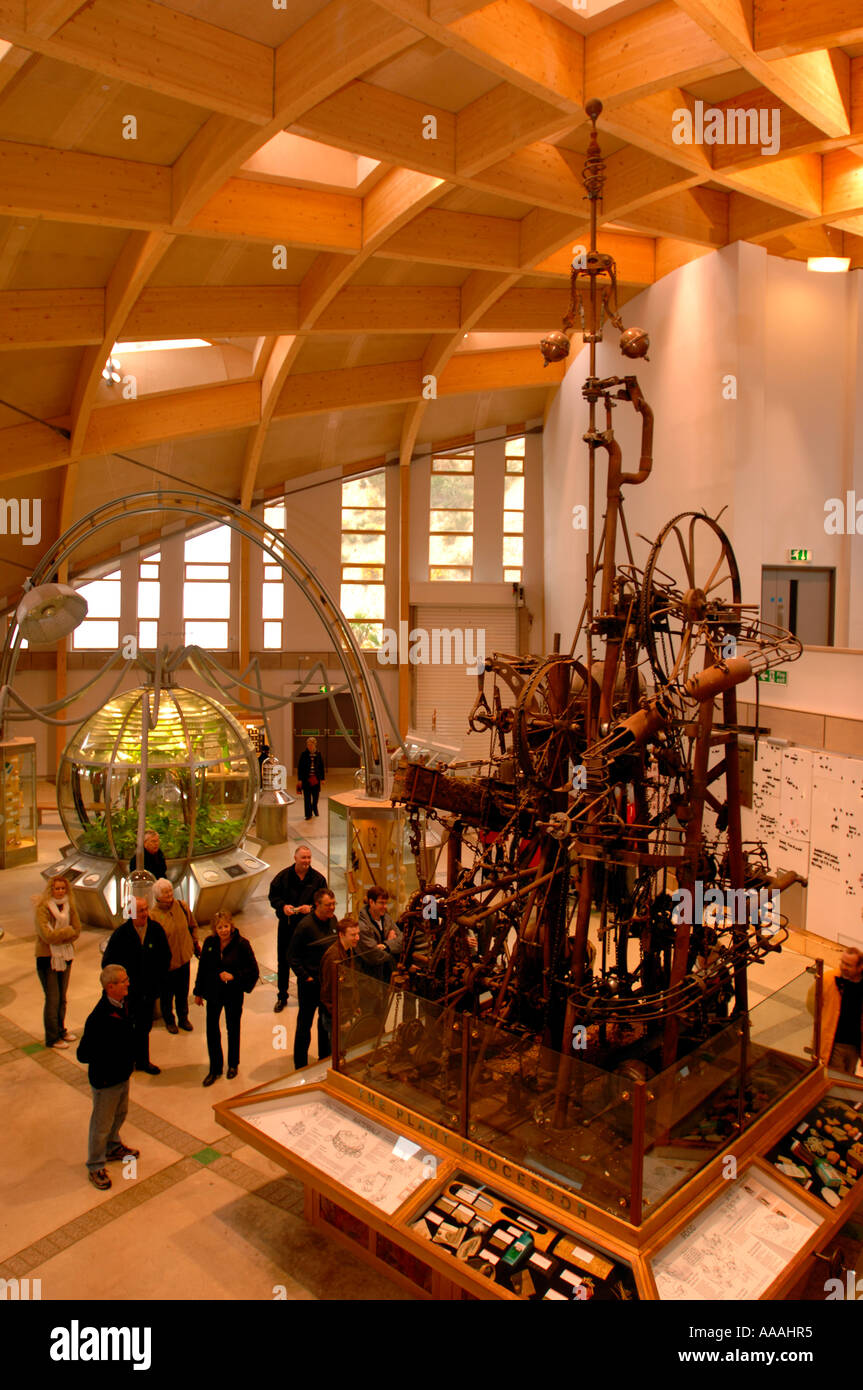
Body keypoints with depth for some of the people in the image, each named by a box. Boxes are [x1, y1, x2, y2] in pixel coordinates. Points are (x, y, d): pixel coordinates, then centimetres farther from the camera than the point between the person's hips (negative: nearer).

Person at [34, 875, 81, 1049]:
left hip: (65, 955, 5)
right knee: (52, 999, -2)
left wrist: (58, 936, -14)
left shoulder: (69, 906, 2)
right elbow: (47, 936, -22)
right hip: (47, 957, -5)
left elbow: (77, 931, -2)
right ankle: (52, 1038, 10)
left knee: (62, 998, 15)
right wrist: (68, 931, -14)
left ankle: (61, 1030, 30)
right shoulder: (42, 908, -15)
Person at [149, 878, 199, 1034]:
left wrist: (195, 943, 12)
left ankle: (183, 1018, 42)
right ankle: (169, 1021, 40)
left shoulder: (183, 906, -7)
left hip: (184, 958, 4)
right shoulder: (153, 915, -22)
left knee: (183, 992, 20)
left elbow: (193, 926, 10)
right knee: (167, 995, 16)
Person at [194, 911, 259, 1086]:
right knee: (212, 1030, 6)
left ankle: (233, 1065, 34)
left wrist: (234, 976, -22)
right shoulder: (210, 943, -6)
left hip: (233, 994, -2)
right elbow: (202, 968, 5)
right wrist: (198, 992, 9)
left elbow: (253, 970, -10)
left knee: (233, 1029, 14)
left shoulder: (241, 944, -15)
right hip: (213, 993, 2)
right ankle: (215, 1069, 23)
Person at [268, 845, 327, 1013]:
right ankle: (282, 997, 23)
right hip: (286, 924, 1)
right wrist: (282, 906, -14)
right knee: (283, 961, 9)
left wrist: (311, 908, -15)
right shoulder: (283, 876, -3)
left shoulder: (317, 878, -3)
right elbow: (273, 896, 4)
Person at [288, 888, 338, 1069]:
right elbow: (294, 957, -13)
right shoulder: (306, 925, -19)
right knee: (305, 1024, 6)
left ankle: (325, 1058, 34)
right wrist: (305, 977, -15)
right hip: (310, 984, -6)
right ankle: (301, 1065, 19)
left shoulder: (333, 920, 0)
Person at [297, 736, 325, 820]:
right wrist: (299, 779, -5)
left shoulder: (319, 754, 3)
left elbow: (321, 767, 9)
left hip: (316, 778, 2)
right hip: (306, 778, -2)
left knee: (316, 795, 9)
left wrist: (322, 778, 7)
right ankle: (308, 814, 9)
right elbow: (300, 767, -1)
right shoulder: (304, 754, -2)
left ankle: (314, 807, 39)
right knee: (307, 797, 0)